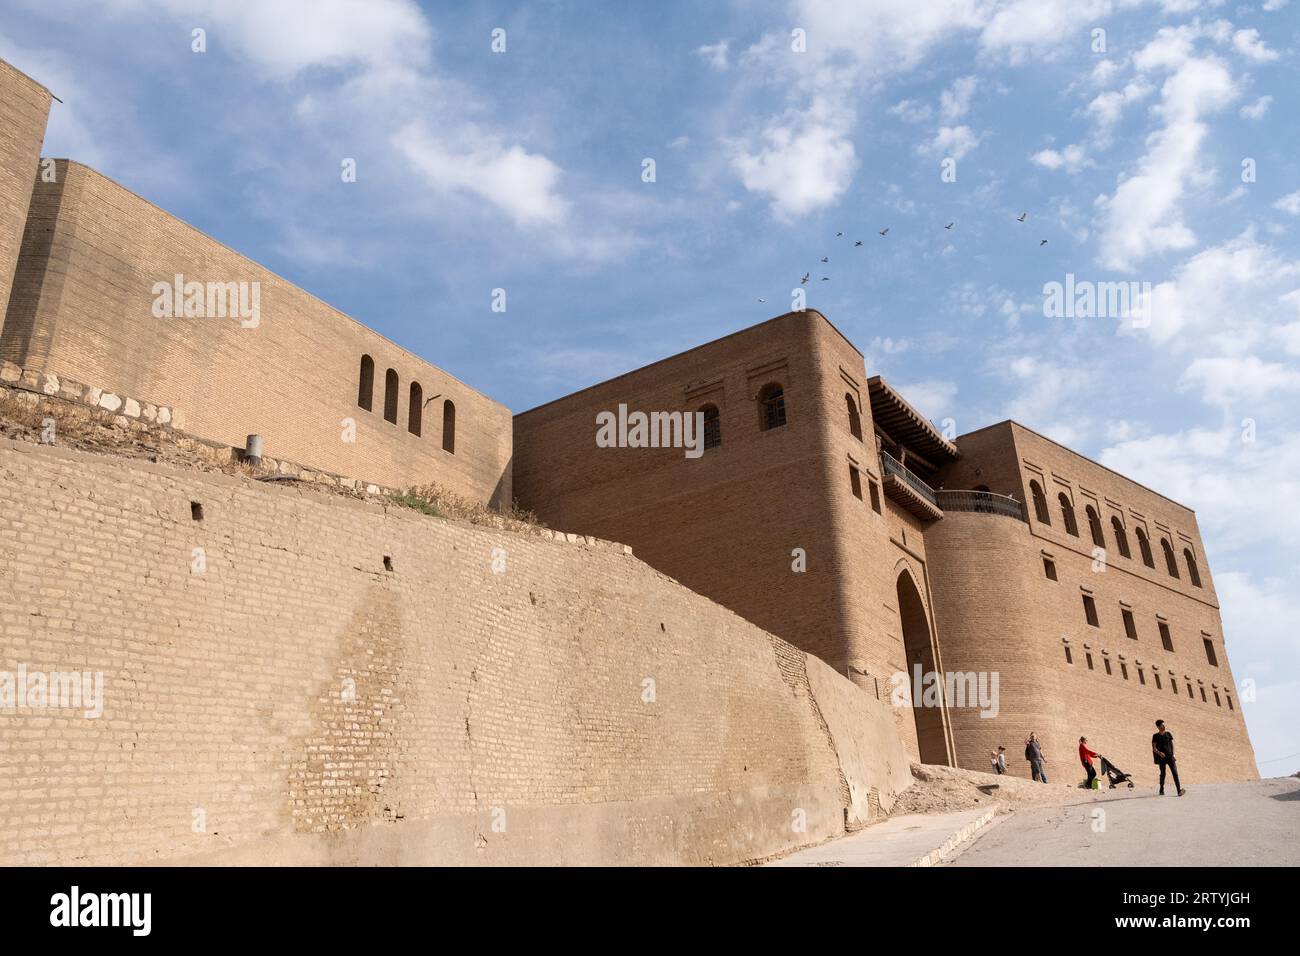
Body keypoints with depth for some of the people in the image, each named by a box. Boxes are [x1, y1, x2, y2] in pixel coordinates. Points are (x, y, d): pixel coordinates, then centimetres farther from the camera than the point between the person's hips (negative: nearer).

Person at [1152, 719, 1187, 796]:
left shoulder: (1168, 734, 8)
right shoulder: (1155, 736, 0)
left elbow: (1171, 744, 15)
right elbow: (1154, 748, -4)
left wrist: (1172, 754, 10)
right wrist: (1159, 752, -23)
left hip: (1170, 756, 2)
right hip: (1161, 758, -2)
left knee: (1175, 772, -11)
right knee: (1162, 774, 4)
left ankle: (1179, 790, -17)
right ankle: (1161, 790, 19)